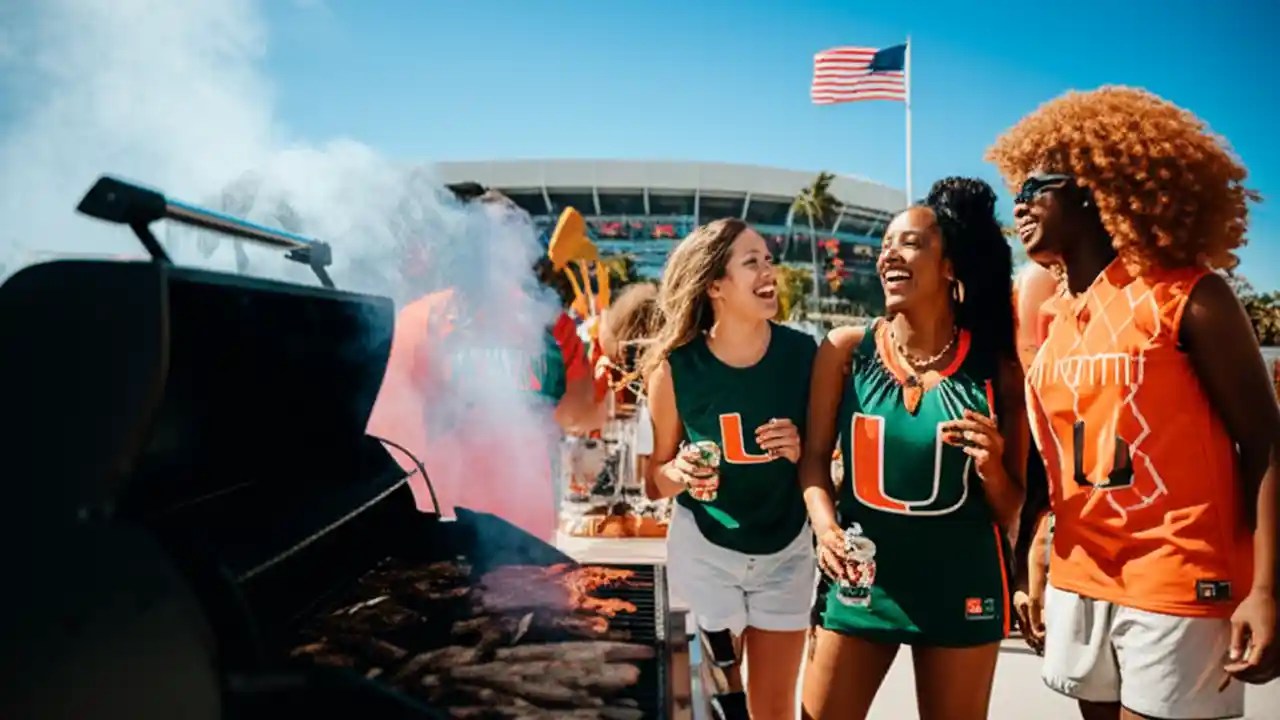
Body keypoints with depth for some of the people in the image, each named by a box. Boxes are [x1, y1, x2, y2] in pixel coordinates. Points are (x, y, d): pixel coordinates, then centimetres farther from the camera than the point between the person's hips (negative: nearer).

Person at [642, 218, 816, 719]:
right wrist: (680, 474, -24)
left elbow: (825, 455, 3)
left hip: (785, 552, 2)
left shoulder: (803, 352, -11)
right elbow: (654, 481, -3)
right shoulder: (676, 366, -14)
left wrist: (801, 451, -18)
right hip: (704, 551, -1)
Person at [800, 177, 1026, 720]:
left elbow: (1010, 512, 1)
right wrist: (826, 527, -19)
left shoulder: (995, 369, -4)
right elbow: (814, 457, -2)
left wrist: (990, 467, -19)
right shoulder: (846, 349, -3)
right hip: (861, 574, 0)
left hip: (960, 583, 0)